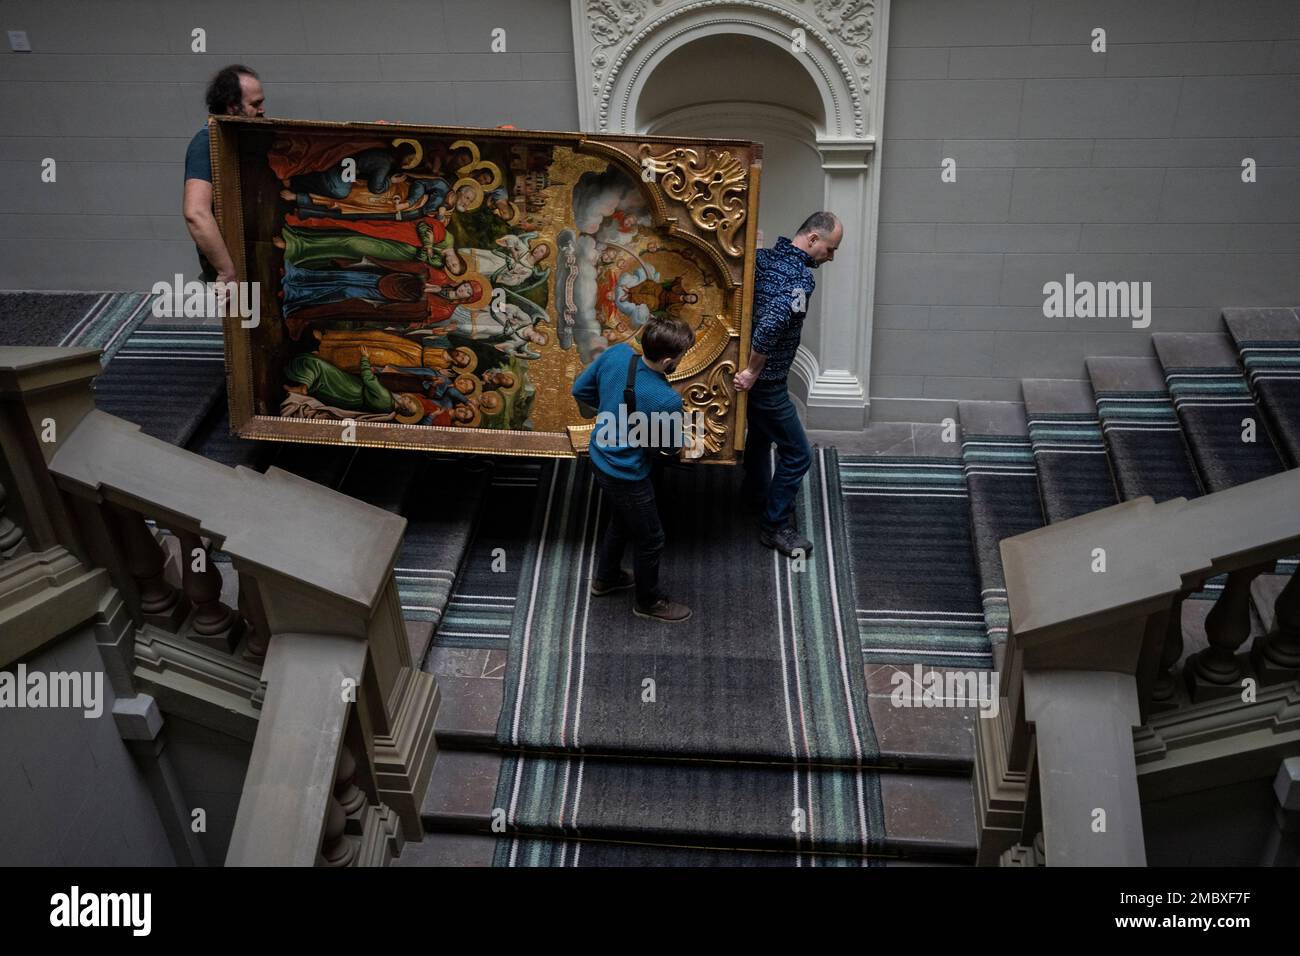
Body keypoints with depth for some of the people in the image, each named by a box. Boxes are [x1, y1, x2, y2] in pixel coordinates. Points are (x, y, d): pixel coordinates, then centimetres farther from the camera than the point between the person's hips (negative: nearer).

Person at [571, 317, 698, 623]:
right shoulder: (667, 401, -35)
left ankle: (606, 577, 55)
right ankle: (648, 601, 41)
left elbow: (580, 390, -2)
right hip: (627, 476, -8)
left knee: (621, 520, 33)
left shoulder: (617, 352, -18)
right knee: (650, 540, 18)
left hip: (600, 457, 8)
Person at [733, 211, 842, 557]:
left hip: (752, 373, 9)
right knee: (797, 454, 3)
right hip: (765, 381, -9)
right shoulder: (801, 276, -24)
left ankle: (757, 495, 51)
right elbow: (772, 323, -39)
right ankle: (775, 526, 14)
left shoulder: (762, 257, 2)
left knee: (760, 433, 30)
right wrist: (754, 371, -26)